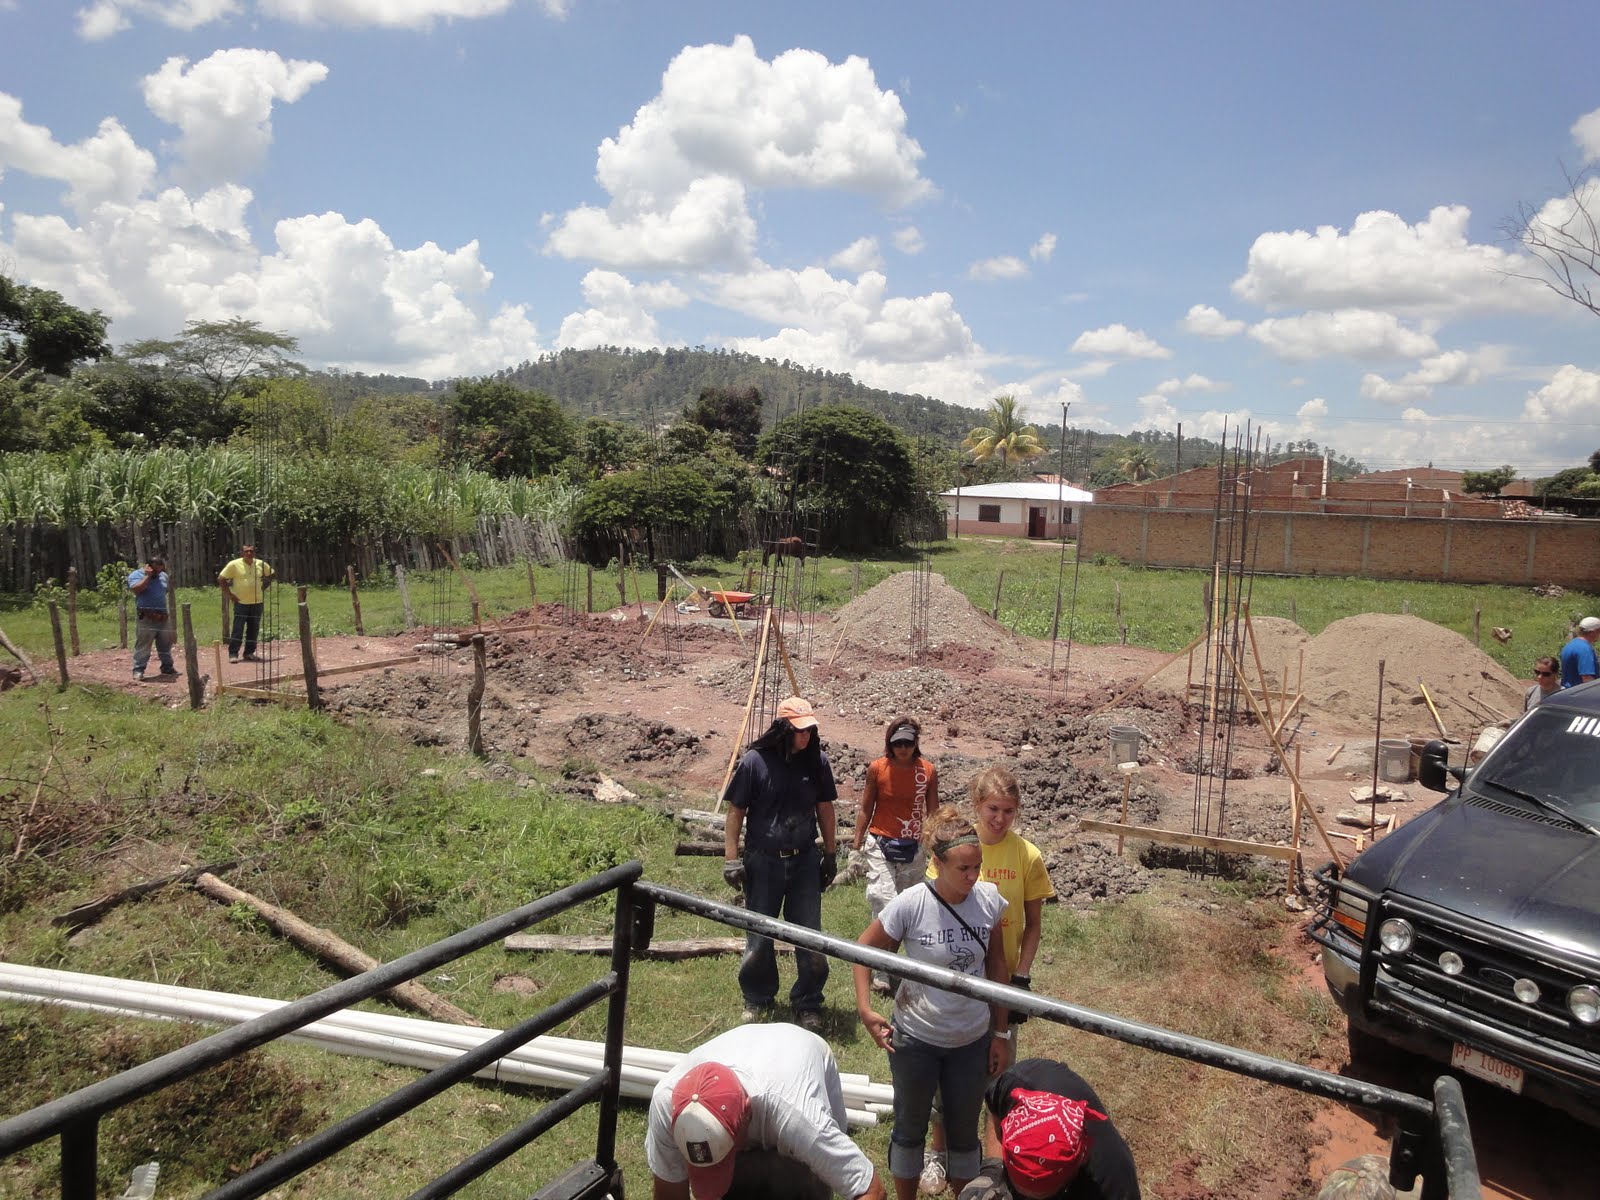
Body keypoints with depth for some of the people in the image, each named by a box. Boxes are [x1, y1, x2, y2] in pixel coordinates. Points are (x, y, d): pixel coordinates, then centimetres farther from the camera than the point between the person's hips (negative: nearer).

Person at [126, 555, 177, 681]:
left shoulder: (163, 576, 13)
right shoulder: (135, 575, -4)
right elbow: (136, 589, -23)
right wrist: (148, 575, -18)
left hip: (163, 616, 6)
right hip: (146, 618, -6)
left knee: (166, 644, 13)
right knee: (142, 645, -6)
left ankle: (167, 667, 23)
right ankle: (138, 670, -3)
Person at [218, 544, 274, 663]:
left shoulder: (261, 564, 4)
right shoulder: (234, 564, -6)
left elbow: (270, 576, 20)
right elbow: (221, 579, -1)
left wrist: (264, 588, 9)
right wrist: (229, 594, -4)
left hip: (257, 602, 3)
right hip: (241, 603, -3)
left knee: (254, 630, 8)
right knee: (238, 629, -4)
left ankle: (249, 653, 18)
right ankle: (233, 654, 2)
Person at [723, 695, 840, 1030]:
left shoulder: (817, 761, -2)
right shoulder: (754, 761, -11)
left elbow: (825, 809, 9)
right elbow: (735, 812, -4)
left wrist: (830, 854, 13)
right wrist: (731, 859, -6)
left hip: (805, 861, 2)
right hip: (762, 861, -2)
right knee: (759, 938, 10)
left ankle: (808, 1004, 23)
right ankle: (757, 999, 31)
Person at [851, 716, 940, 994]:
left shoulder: (928, 771, -1)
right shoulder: (877, 769, -4)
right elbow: (865, 810, 4)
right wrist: (855, 849, 3)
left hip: (913, 850, 3)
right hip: (880, 846, -2)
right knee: (885, 906, -13)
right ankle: (880, 974, -8)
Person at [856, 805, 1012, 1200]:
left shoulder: (989, 898, -15)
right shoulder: (910, 904, -24)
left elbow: (996, 965, -1)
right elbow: (865, 951, -9)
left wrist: (1001, 1033, 4)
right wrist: (865, 1008, -18)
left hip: (973, 1040, 2)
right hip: (915, 1038, -2)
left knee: (964, 1130, 20)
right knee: (910, 1126, 19)